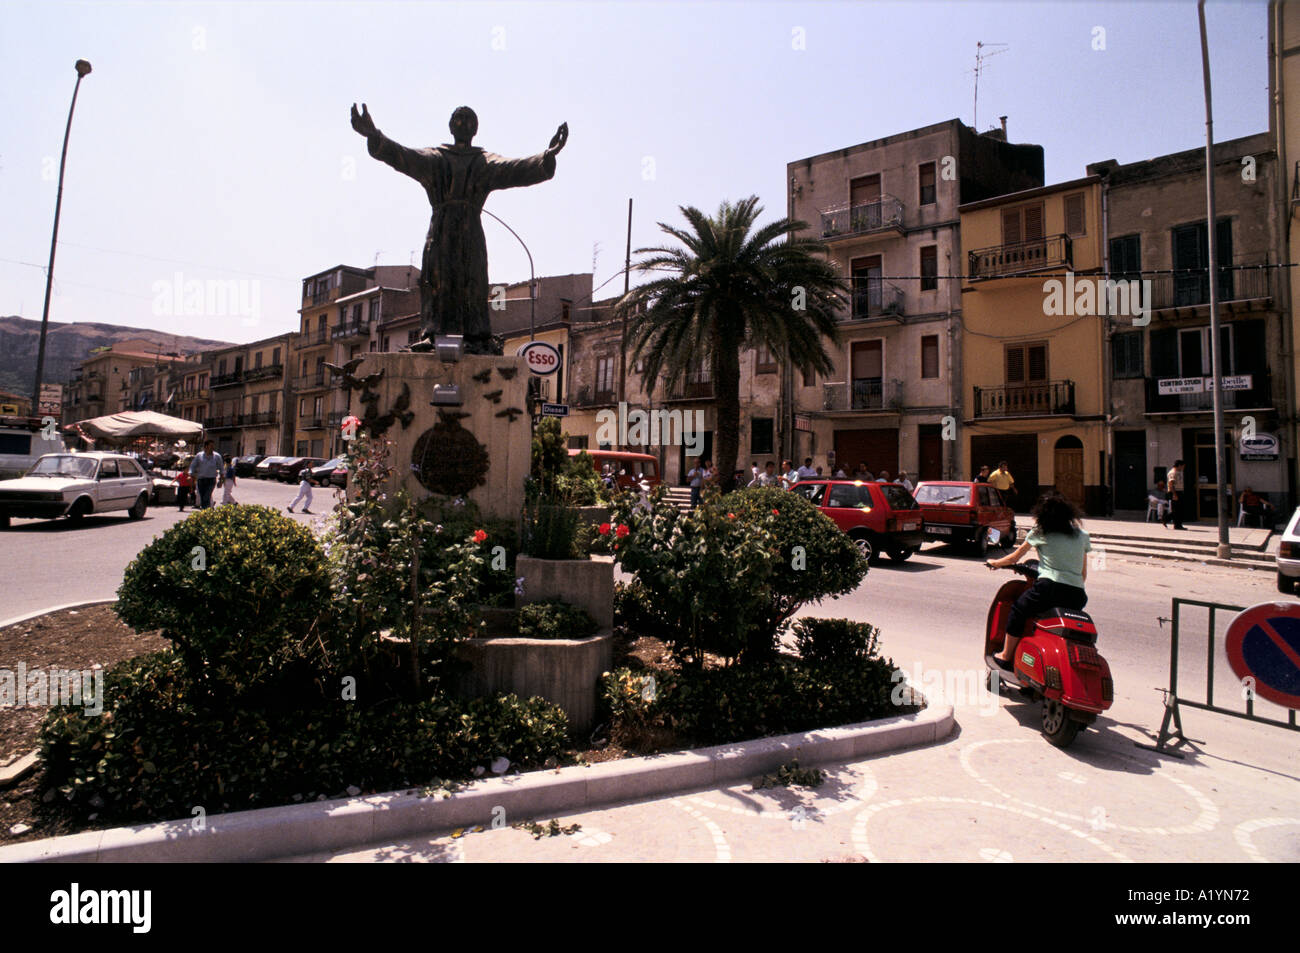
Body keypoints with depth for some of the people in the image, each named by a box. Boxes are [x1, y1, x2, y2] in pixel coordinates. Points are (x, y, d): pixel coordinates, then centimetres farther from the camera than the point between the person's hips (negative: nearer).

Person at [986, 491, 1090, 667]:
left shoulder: (1039, 532, 6)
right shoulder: (1082, 535, 16)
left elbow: (1014, 558, 16)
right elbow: (1084, 574, 20)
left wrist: (995, 563, 34)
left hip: (1049, 588, -4)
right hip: (1077, 596, 4)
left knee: (1018, 609, 16)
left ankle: (1006, 656, 22)